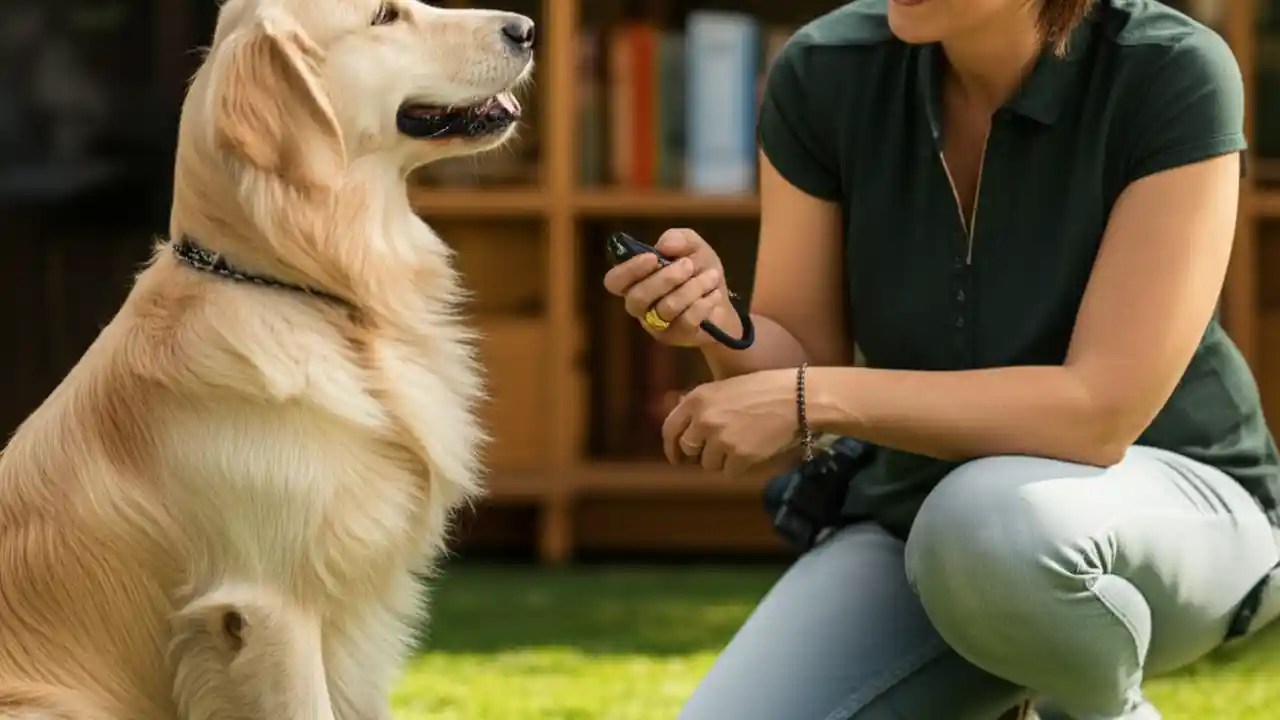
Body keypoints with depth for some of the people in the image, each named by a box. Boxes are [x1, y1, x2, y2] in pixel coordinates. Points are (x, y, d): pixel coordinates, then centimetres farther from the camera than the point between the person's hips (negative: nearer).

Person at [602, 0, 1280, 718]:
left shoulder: (1176, 78, -24)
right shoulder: (826, 74, -13)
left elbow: (1102, 415, -30)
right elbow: (796, 370, -6)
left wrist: (811, 399, -33)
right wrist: (715, 322, -29)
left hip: (1168, 505, -4)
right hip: (925, 517, 4)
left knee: (987, 523, -40)